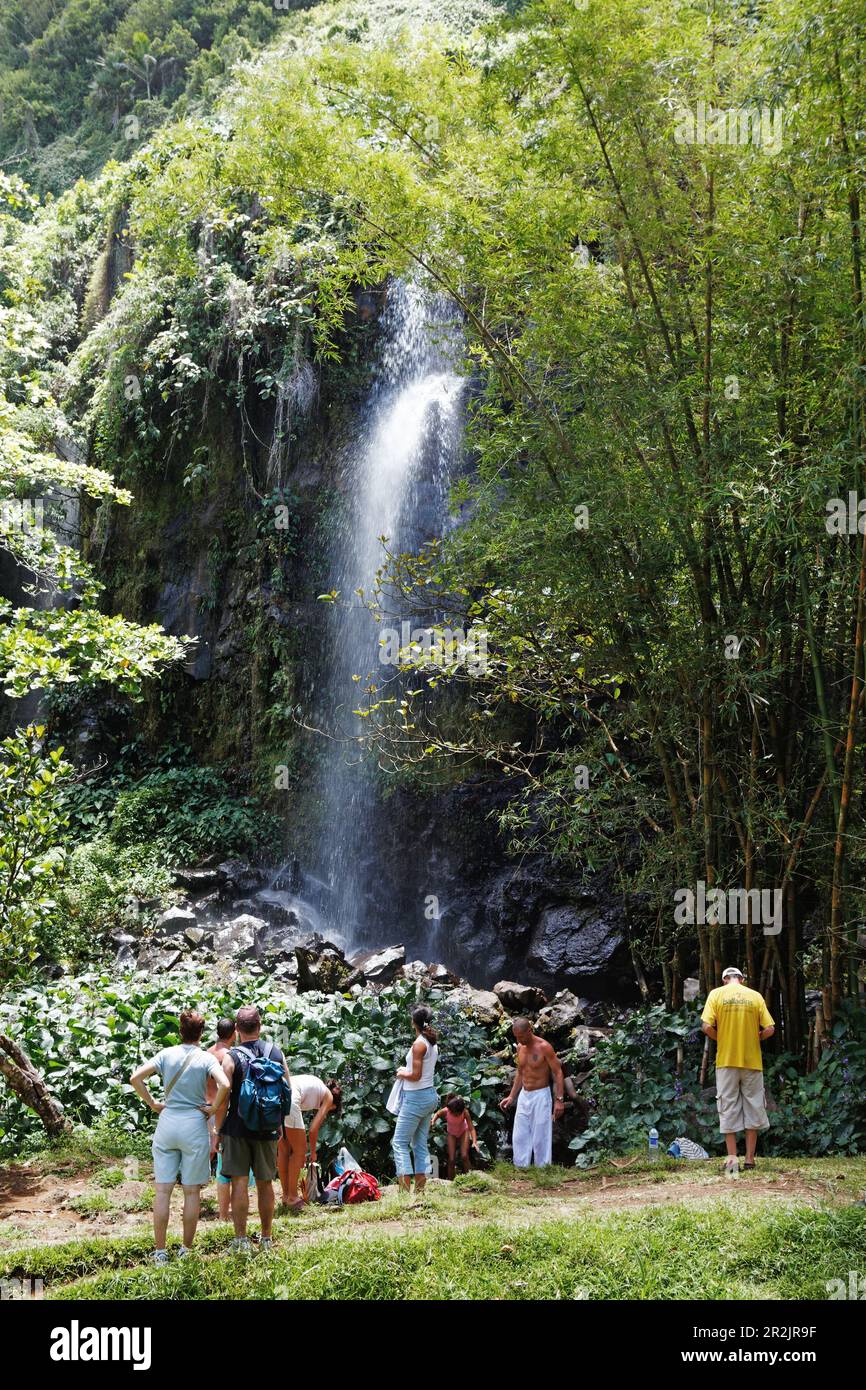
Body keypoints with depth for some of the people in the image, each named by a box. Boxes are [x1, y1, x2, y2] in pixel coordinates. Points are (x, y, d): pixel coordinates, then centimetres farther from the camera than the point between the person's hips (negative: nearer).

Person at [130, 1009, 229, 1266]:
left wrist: (153, 1104, 4)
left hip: (167, 1122, 2)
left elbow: (135, 1078, -4)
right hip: (194, 1125, -2)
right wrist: (212, 1109, -6)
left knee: (163, 1189, 6)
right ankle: (186, 1250, 13)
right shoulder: (206, 1058, -4)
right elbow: (224, 1085, -20)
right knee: (192, 1191, 8)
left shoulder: (166, 1054, 2)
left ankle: (160, 1252, 7)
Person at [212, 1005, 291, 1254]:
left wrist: (218, 1130, -3)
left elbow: (223, 1098, -11)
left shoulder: (232, 1057, -8)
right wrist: (279, 1123, 17)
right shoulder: (276, 1053, 3)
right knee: (265, 1183, 12)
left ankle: (241, 1240, 0)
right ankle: (266, 1239, 21)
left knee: (239, 1182, 1)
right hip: (268, 1129, 3)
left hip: (237, 1128, -3)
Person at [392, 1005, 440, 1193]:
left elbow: (416, 1075, -19)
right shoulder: (433, 1043, 8)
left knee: (399, 1142, -4)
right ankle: (420, 1188, 12)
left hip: (416, 1098, -9)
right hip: (430, 1095, 9)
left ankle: (405, 1188, -11)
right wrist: (407, 1071, 15)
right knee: (420, 1143, 12)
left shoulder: (419, 1044, -17)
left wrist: (402, 1074, -2)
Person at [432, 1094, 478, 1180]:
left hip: (463, 1131, -1)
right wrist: (433, 1121, -28)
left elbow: (471, 1128, -34)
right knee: (451, 1159, -6)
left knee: (464, 1156, -14)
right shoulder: (445, 1111, -32)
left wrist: (474, 1141, -47)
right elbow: (437, 1114, -7)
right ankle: (450, 1181, 8)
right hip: (452, 1133, 1)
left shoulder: (465, 1112, -34)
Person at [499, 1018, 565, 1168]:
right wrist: (511, 1096, 14)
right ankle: (520, 1168, 17)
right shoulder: (520, 1048, 5)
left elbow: (558, 1073, -14)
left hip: (540, 1095, -7)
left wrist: (559, 1099, -19)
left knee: (540, 1137, -1)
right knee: (519, 1137, 8)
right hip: (524, 1095, 7)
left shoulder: (544, 1047, -16)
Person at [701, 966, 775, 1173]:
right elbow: (770, 1029, -3)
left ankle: (732, 1157, 1)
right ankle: (750, 1158, 11)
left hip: (726, 1060, -1)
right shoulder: (755, 996, 3)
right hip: (752, 1061, 1)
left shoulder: (716, 994, -1)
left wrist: (720, 1039, 7)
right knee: (753, 1109, 10)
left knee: (728, 1110, 5)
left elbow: (707, 1026, -11)